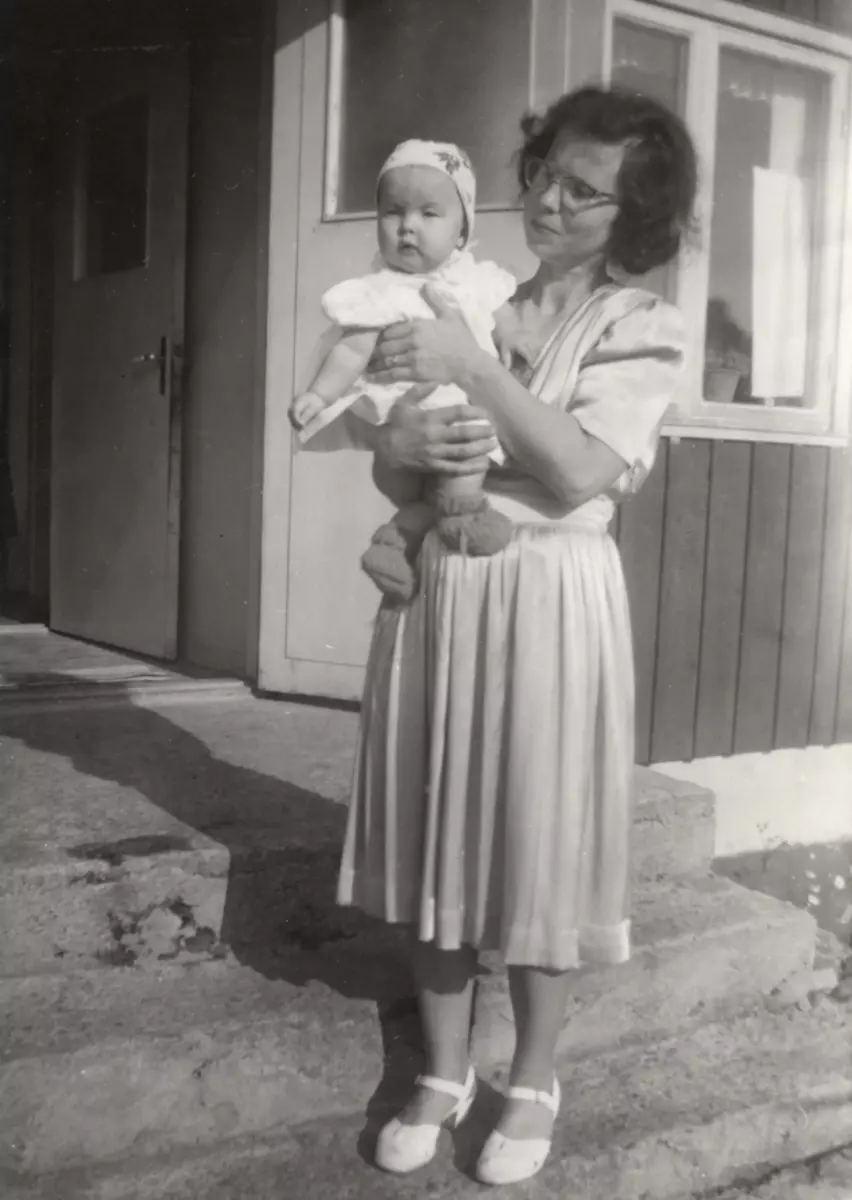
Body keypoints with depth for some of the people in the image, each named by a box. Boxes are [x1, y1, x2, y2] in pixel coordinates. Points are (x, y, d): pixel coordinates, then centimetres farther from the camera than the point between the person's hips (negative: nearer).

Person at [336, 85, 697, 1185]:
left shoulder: (641, 329, 1)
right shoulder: (469, 307, 12)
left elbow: (582, 474, -15)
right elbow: (387, 471, 9)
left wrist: (473, 369, -18)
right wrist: (405, 444, -14)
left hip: (547, 599, -4)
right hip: (435, 590, 4)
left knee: (538, 837, 4)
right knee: (441, 831, 9)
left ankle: (534, 1082, 26)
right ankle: (443, 1072, 27)